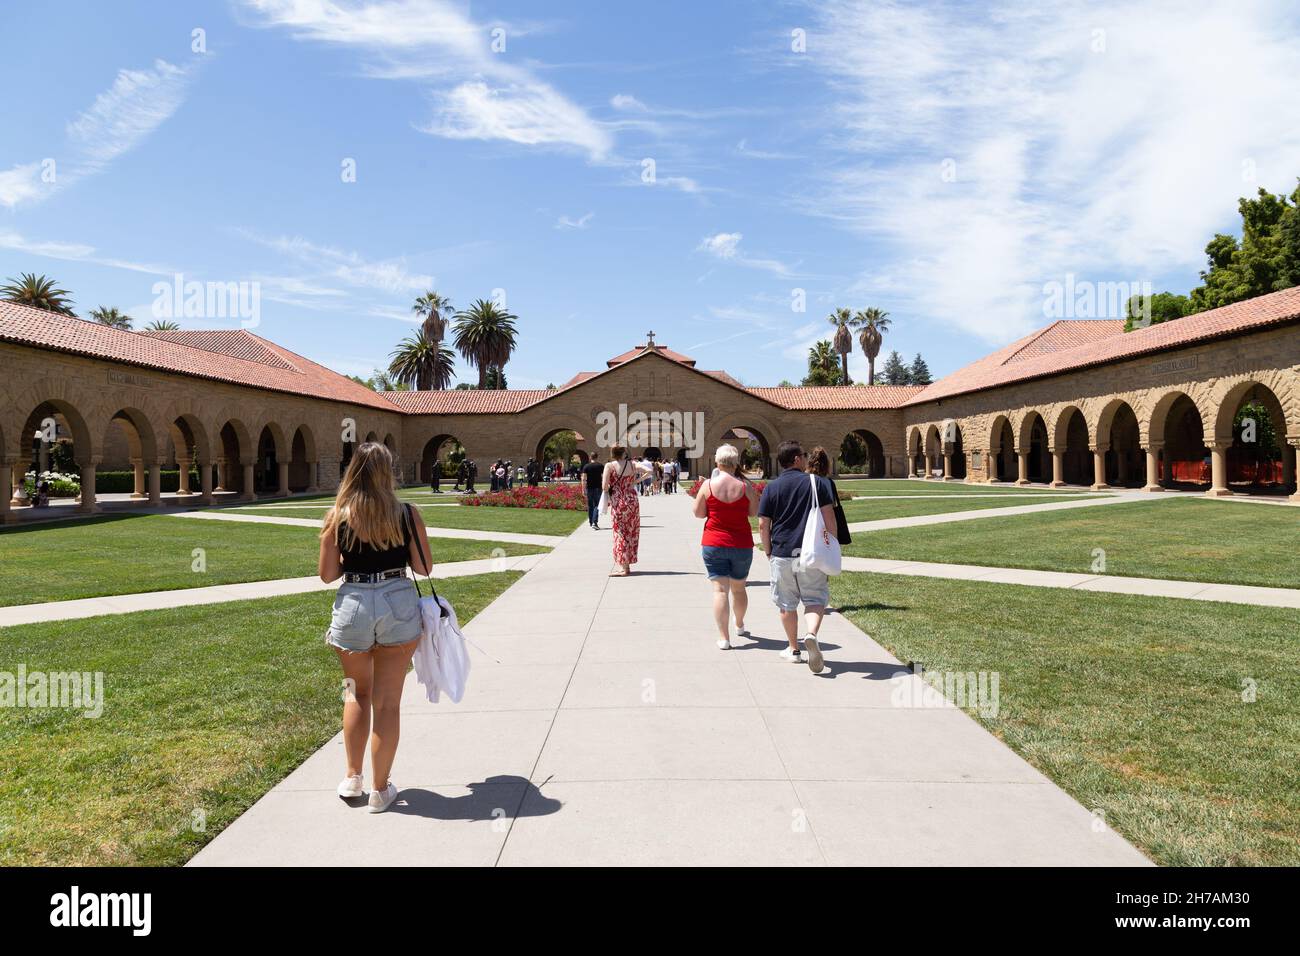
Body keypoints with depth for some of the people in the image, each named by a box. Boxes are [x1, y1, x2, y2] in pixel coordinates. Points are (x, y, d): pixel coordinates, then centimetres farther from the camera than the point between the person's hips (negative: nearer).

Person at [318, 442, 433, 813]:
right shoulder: (408, 514, -6)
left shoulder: (338, 516, -4)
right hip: (398, 603, -1)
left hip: (353, 607, 1)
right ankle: (380, 789, 18)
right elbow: (424, 567, -2)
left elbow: (327, 574, -1)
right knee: (387, 701, 8)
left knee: (358, 693, 23)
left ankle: (352, 777, 29)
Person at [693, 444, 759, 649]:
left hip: (713, 544, -2)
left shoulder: (708, 485, -8)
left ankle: (723, 637, -6)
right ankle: (739, 625, 40)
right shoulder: (746, 486, -6)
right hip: (742, 544, 2)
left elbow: (698, 513, -1)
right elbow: (754, 512, 3)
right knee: (738, 588, 19)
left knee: (720, 589, -1)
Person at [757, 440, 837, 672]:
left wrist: (768, 551, 12)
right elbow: (829, 517, -4)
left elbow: (763, 524, 0)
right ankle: (811, 634, -20)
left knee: (786, 603, 12)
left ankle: (793, 649, 21)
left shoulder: (771, 487, 2)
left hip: (781, 553, 1)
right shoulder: (817, 482, 0)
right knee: (815, 598, 6)